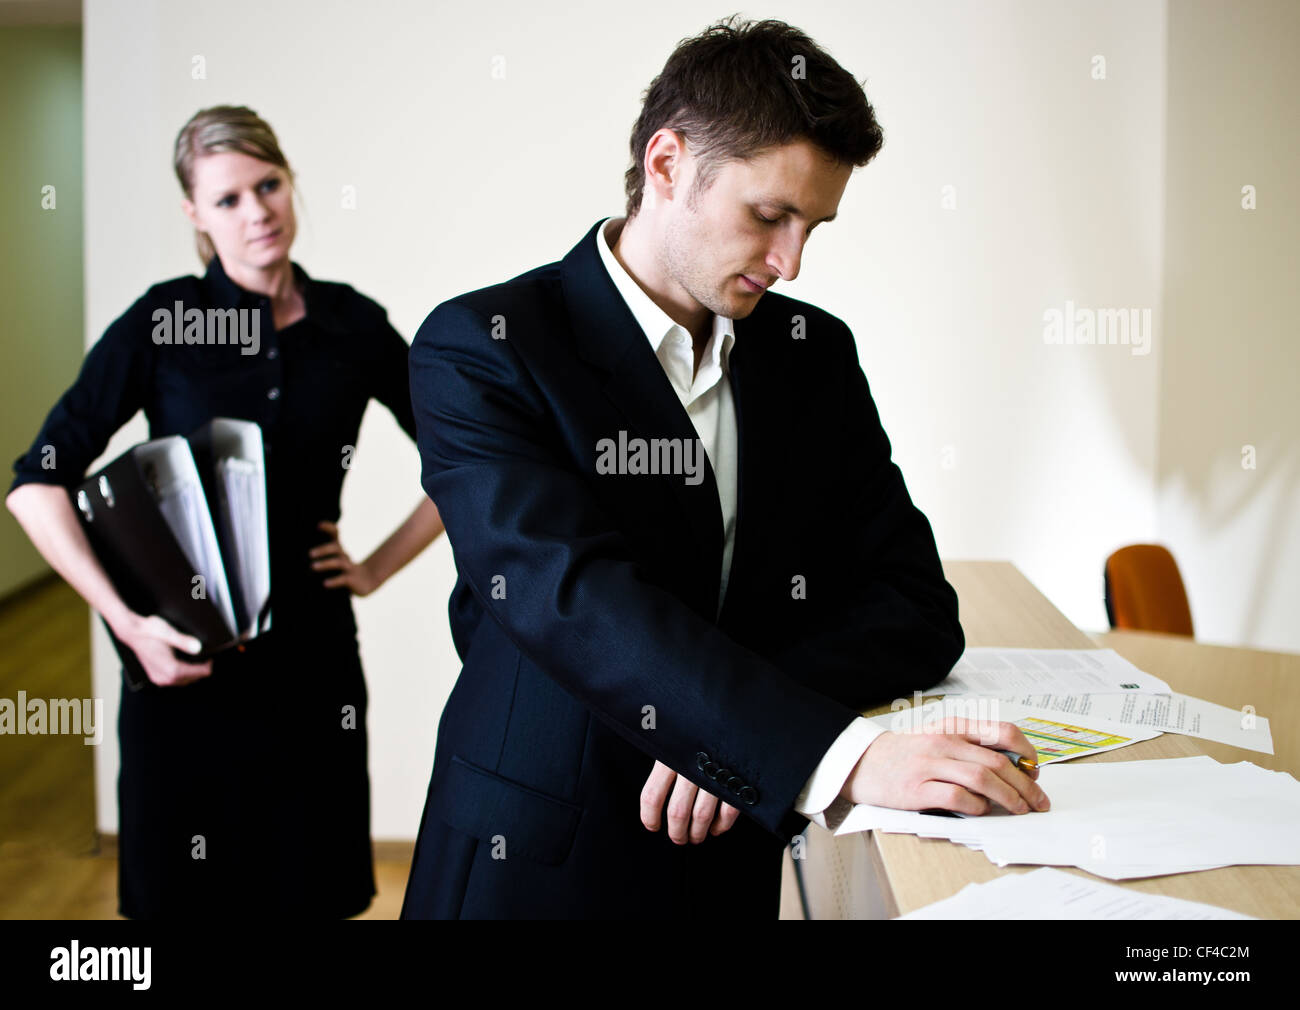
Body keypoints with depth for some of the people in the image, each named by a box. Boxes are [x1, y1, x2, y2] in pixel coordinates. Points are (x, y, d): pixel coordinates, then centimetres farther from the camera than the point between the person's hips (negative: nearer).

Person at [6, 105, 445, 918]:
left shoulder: (353, 325, 2)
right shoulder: (162, 321, -5)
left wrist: (379, 566, 5)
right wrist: (127, 623, -14)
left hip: (313, 652, 2)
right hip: (188, 655, -2)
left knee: (312, 888, 11)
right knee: (187, 890, 9)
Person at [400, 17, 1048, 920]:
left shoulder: (818, 354, 2)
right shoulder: (482, 349, -14)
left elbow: (916, 605, -2)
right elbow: (578, 602, -27)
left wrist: (742, 714, -21)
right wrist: (844, 755, -38)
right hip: (533, 867, -3)